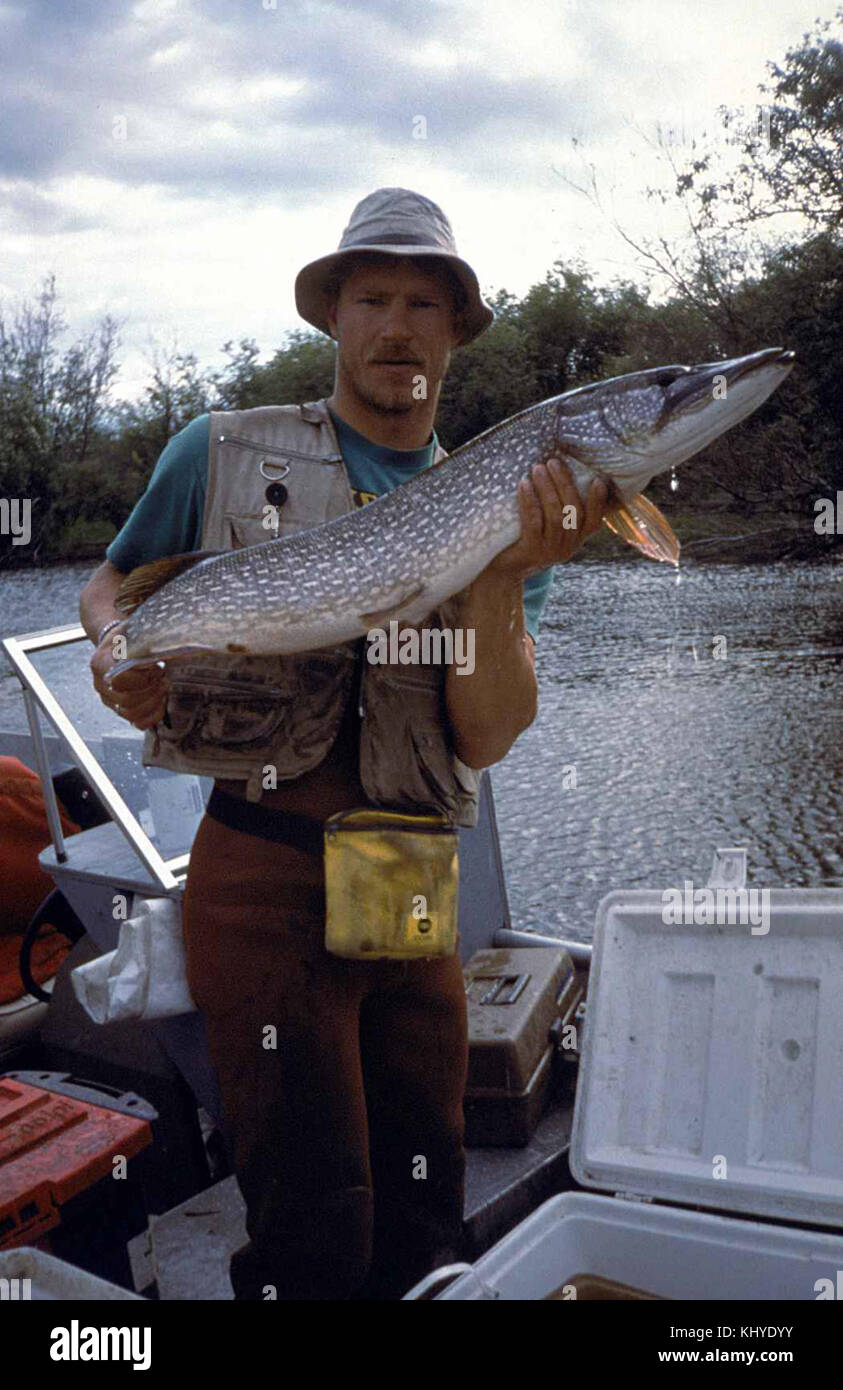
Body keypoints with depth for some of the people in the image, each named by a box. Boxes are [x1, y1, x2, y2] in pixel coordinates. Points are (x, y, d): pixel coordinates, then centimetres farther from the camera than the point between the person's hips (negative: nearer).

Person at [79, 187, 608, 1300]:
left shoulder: (501, 507, 6)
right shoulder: (222, 453, 1)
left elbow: (485, 740, -5)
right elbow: (110, 581, 14)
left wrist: (501, 578, -20)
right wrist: (116, 643, -8)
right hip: (267, 875, -3)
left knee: (423, 1212, 16)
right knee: (315, 1230, 0)